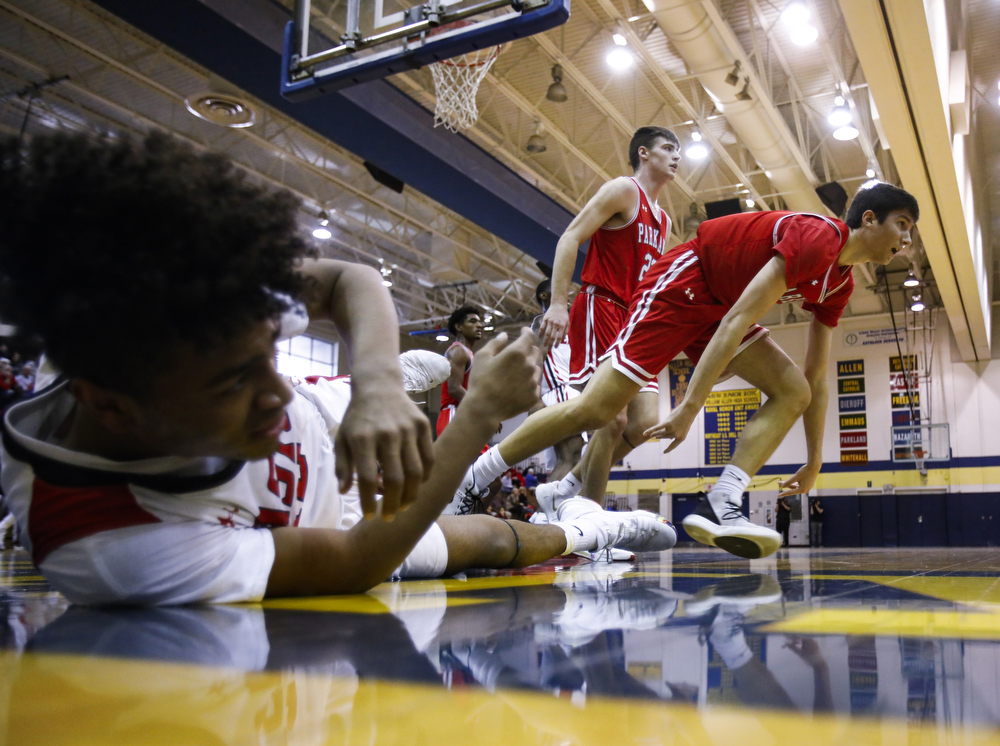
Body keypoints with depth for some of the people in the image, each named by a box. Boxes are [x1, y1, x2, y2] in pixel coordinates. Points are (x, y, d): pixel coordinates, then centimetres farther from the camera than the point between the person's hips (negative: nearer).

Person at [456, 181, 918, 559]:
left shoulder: (840, 281, 8)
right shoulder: (817, 239, -21)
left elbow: (816, 379, 14)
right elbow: (737, 321, -30)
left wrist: (814, 464, 15)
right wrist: (690, 407, -33)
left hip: (718, 304, 9)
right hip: (683, 285, -9)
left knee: (794, 392, -7)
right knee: (596, 409, -16)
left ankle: (720, 506, -20)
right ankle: (467, 483, -7)